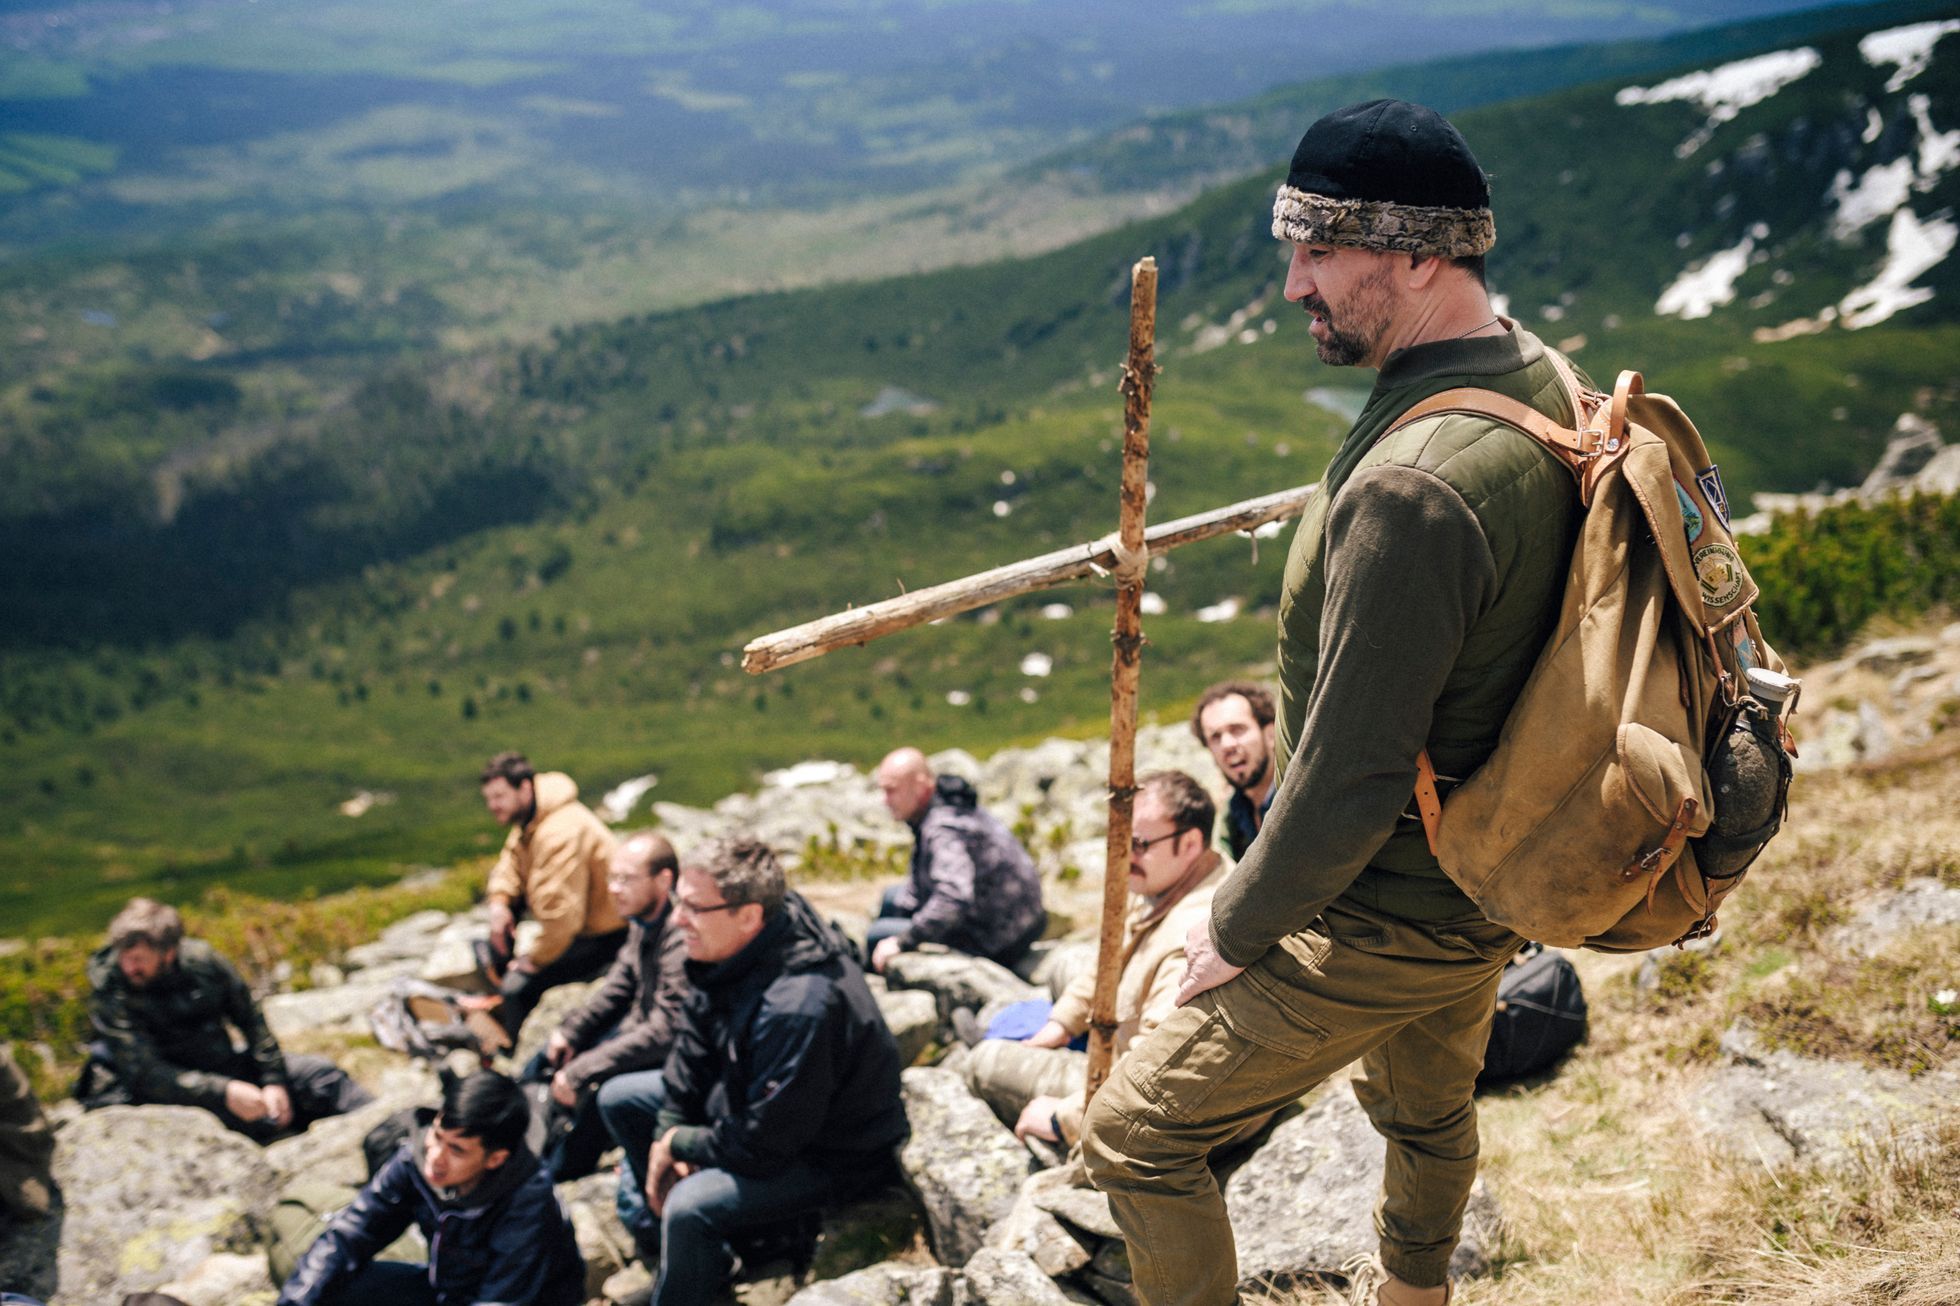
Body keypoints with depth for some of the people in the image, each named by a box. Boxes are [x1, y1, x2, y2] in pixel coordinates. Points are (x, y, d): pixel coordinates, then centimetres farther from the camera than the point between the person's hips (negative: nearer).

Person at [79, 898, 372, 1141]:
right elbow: (146, 1074, -23)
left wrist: (273, 1082, -3)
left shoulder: (201, 960, -5)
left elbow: (252, 1021, 7)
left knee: (319, 1073, -6)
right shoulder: (108, 990, -17)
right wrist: (224, 1093, -31)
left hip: (225, 1070, 6)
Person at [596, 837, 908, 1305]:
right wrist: (667, 1133, -3)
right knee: (619, 1098, 13)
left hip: (834, 1157, -10)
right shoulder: (730, 948, -12)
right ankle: (656, 1234, 21)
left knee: (690, 1209, -32)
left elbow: (762, 1147, -31)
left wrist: (677, 1143, -15)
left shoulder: (799, 1007, -39)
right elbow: (695, 1036, 5)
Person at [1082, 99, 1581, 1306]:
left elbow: (1348, 785, -29)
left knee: (1135, 1135, 2)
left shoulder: (1411, 489, -34)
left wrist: (1236, 926, -14)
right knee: (1429, 1114, 32)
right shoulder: (1547, 382, -3)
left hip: (1381, 924, -9)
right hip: (1493, 886, 10)